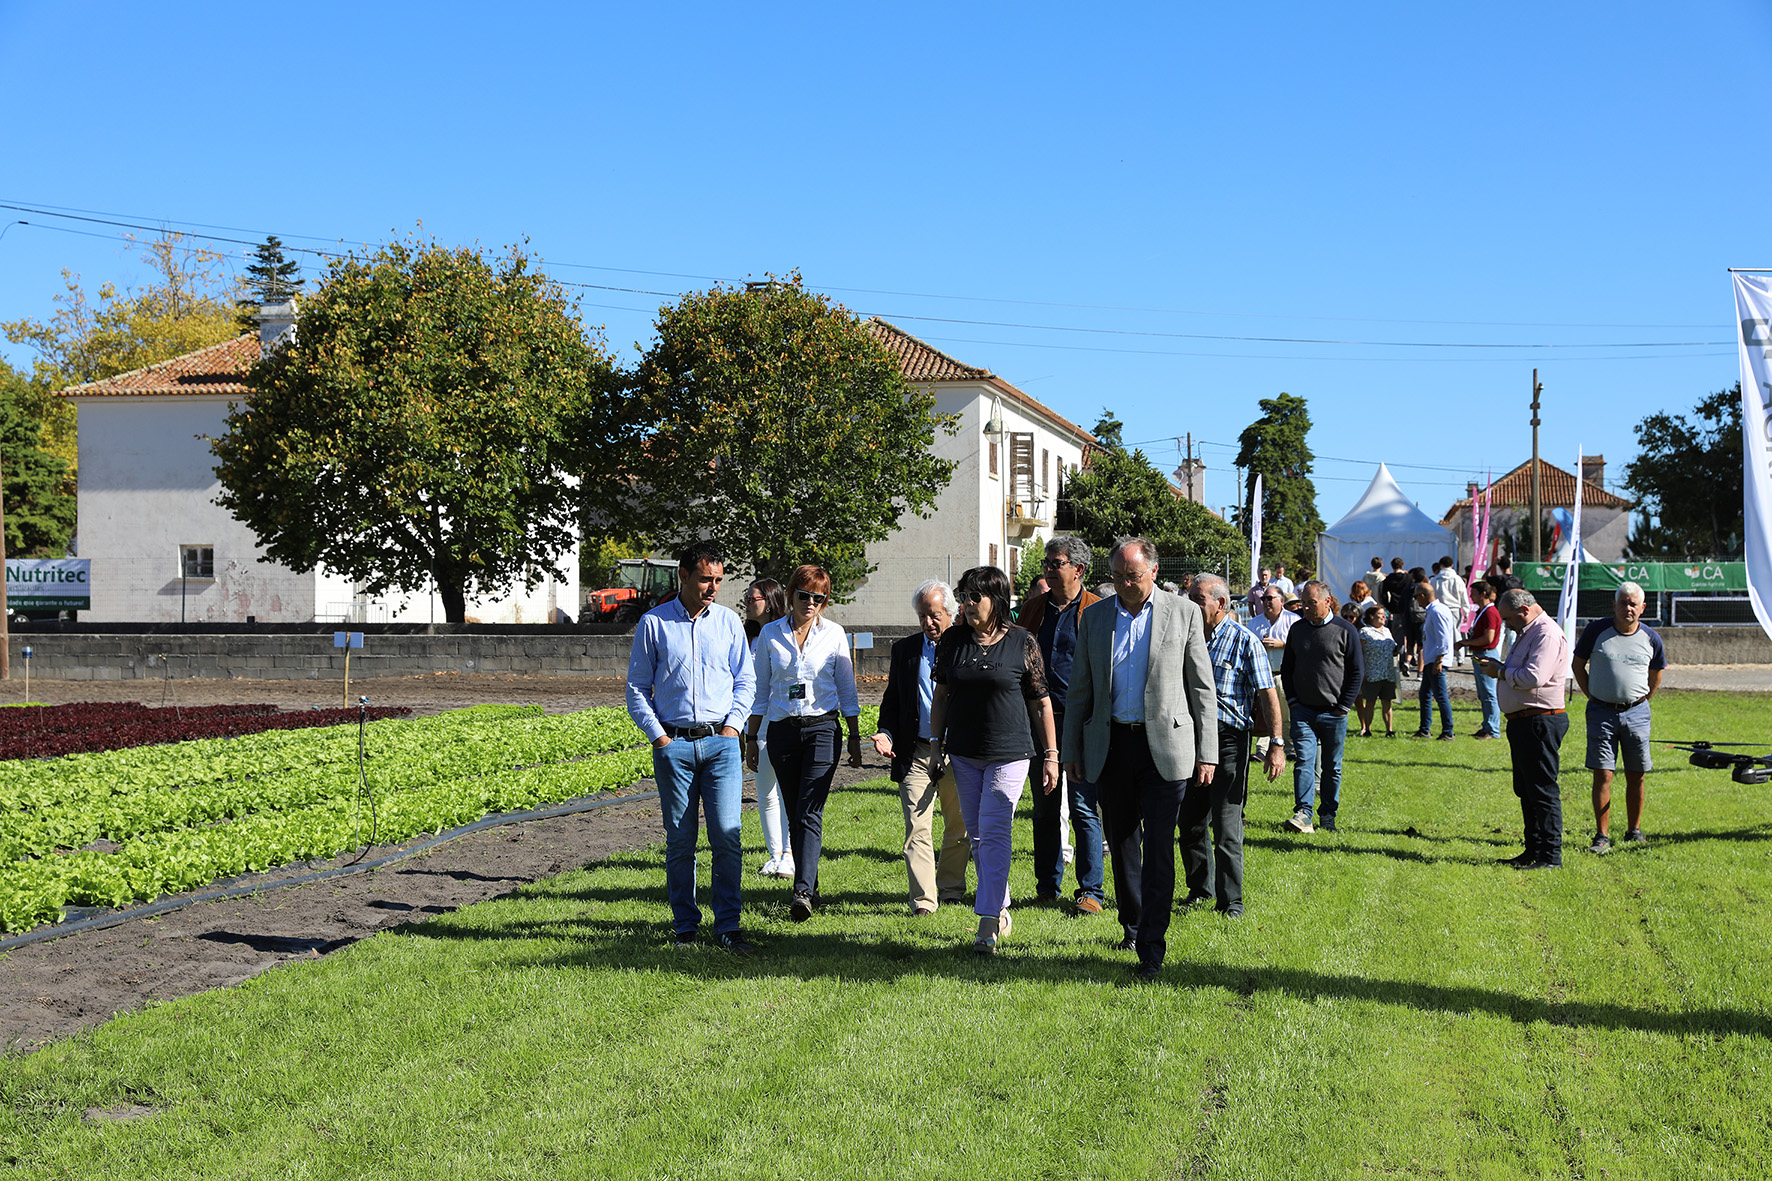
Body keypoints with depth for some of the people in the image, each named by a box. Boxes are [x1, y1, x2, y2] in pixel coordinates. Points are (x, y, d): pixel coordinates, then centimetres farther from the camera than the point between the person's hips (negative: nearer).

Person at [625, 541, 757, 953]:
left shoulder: (728, 621, 9)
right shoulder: (653, 623, 2)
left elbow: (745, 680, 14)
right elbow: (637, 688, 6)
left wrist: (733, 724, 1)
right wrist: (658, 736, -3)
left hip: (721, 741, 1)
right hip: (674, 744, -1)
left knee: (727, 835, -6)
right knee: (680, 841, 3)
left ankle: (727, 926, 2)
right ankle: (685, 925, 14)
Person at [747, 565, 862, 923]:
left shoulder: (833, 634, 3)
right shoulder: (770, 634, 5)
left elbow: (847, 689, 8)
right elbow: (760, 690, 10)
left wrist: (855, 737, 6)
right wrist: (752, 738, 8)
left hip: (822, 728, -2)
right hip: (782, 730, 2)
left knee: (809, 813, -14)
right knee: (794, 815, 7)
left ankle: (802, 891, -21)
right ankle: (810, 888, 18)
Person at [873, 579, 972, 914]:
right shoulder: (904, 650, 10)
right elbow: (892, 702, 14)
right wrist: (886, 734, -3)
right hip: (915, 753, 1)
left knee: (958, 829, 12)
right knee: (917, 829, -7)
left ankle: (950, 889, 30)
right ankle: (924, 901, -6)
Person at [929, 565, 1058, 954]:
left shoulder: (1022, 642, -5)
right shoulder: (952, 640, 4)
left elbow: (1041, 702, 0)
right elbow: (941, 696, 13)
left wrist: (1050, 754, 0)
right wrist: (937, 743, 8)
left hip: (1009, 751, -4)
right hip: (964, 753, 4)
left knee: (994, 833, -11)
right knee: (977, 835, 10)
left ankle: (988, 923, -11)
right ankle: (1001, 911, 25)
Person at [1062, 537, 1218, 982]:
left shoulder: (1184, 613, 1)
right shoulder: (1095, 617, 8)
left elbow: (1203, 688, 2)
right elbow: (1079, 690, 12)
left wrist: (1207, 754, -2)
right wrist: (1072, 750, 9)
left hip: (1164, 746, -3)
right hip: (1111, 745, 3)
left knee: (1158, 848, -7)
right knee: (1122, 843, 12)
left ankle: (1151, 949, -5)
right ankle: (1133, 925, 31)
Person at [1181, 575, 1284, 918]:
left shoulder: (1244, 640, -7)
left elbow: (1267, 694, -8)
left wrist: (1276, 744, -14)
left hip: (1228, 739, -5)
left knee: (1227, 826, -4)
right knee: (1190, 822, 11)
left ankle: (1231, 900, 5)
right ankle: (1200, 889, 27)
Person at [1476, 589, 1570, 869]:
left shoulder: (1547, 634, -15)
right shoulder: (1526, 633, 18)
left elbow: (1534, 677, -25)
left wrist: (1501, 672, -11)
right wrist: (1496, 667, 8)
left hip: (1540, 722, -11)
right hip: (1522, 721, 11)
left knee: (1542, 790, -7)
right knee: (1526, 790, 15)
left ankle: (1550, 855, -2)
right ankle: (1534, 850, 22)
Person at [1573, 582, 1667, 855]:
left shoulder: (1651, 638, 2)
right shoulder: (1596, 630, -4)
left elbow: (1656, 675, 18)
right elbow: (1578, 665, 6)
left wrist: (1641, 701, 11)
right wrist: (1593, 698, 3)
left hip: (1636, 712, 2)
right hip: (1601, 712, -2)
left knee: (1637, 775, 7)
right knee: (1603, 774, -4)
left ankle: (1634, 832, 21)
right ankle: (1602, 836, 1)